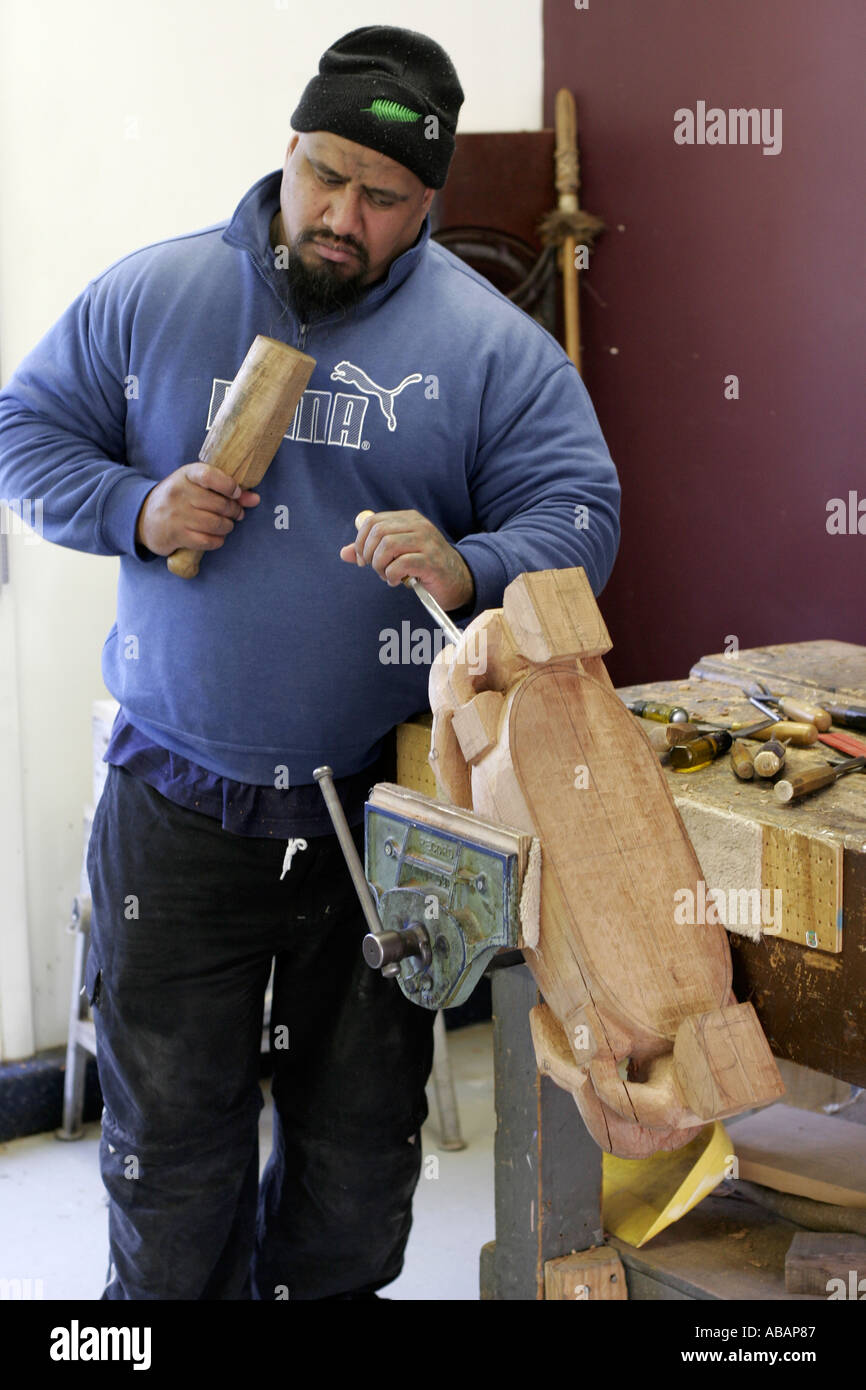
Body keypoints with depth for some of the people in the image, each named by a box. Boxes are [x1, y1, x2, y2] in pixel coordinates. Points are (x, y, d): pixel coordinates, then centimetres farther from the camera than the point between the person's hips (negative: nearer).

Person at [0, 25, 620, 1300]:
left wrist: (469, 570, -27)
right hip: (178, 800, 0)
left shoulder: (492, 345, -2)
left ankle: (325, 1291, 39)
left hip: (385, 806, 1)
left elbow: (579, 513, -5)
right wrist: (137, 510, -13)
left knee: (363, 1124, 16)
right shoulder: (152, 295, 1)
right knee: (169, 1121, 8)